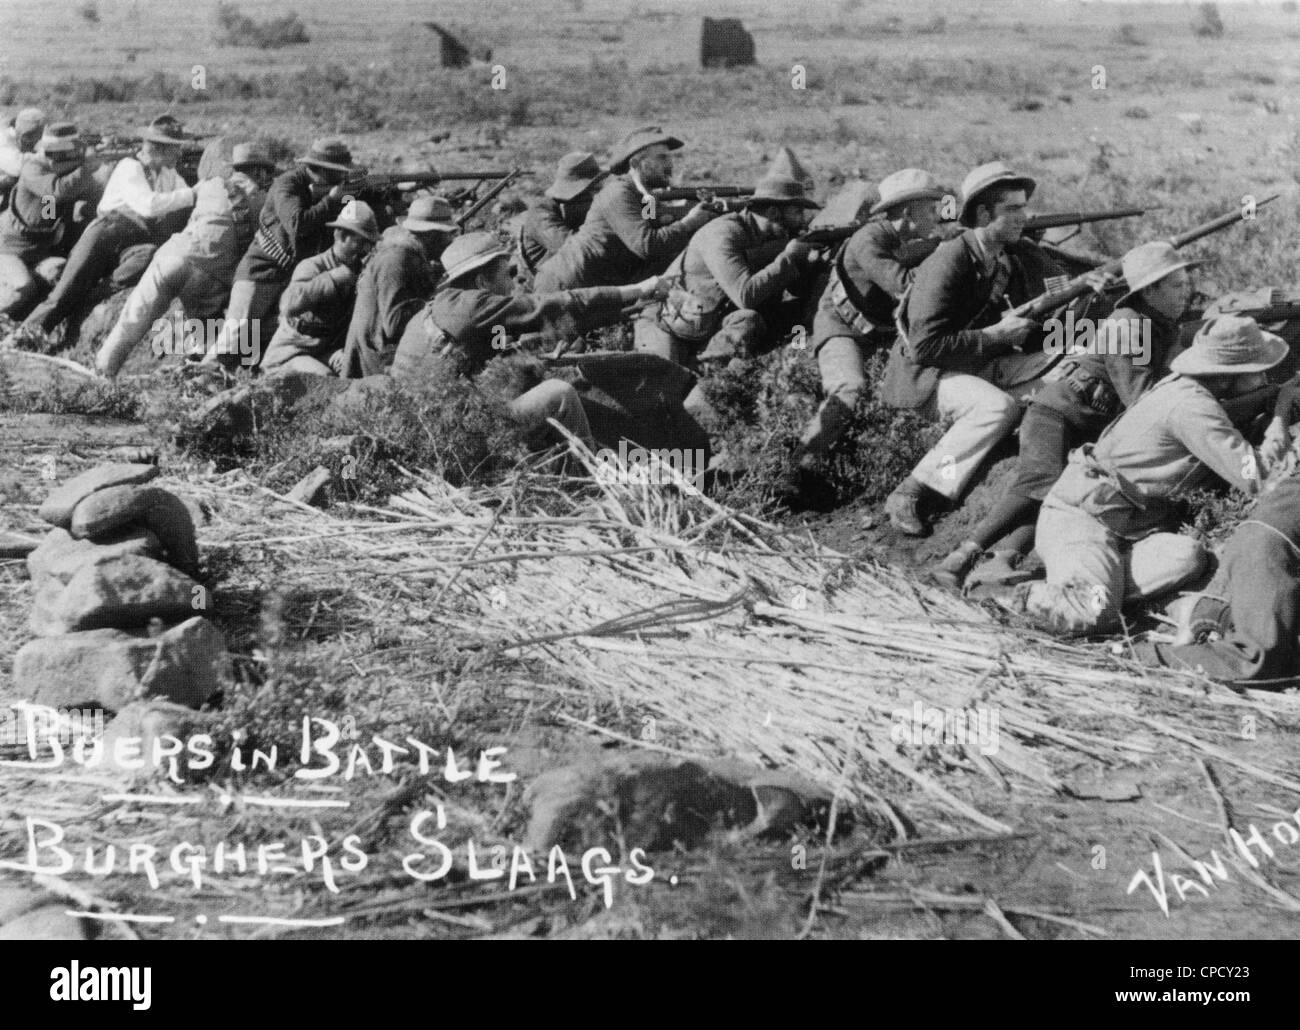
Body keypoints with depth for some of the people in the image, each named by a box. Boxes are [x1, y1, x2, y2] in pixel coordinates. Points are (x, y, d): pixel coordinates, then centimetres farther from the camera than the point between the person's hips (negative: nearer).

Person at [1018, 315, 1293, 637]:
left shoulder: (1183, 384, 7)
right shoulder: (1192, 405, -21)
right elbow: (1254, 478, -21)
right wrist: (1278, 431, -4)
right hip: (1079, 511, -9)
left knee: (1188, 558, -20)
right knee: (1095, 617, -30)